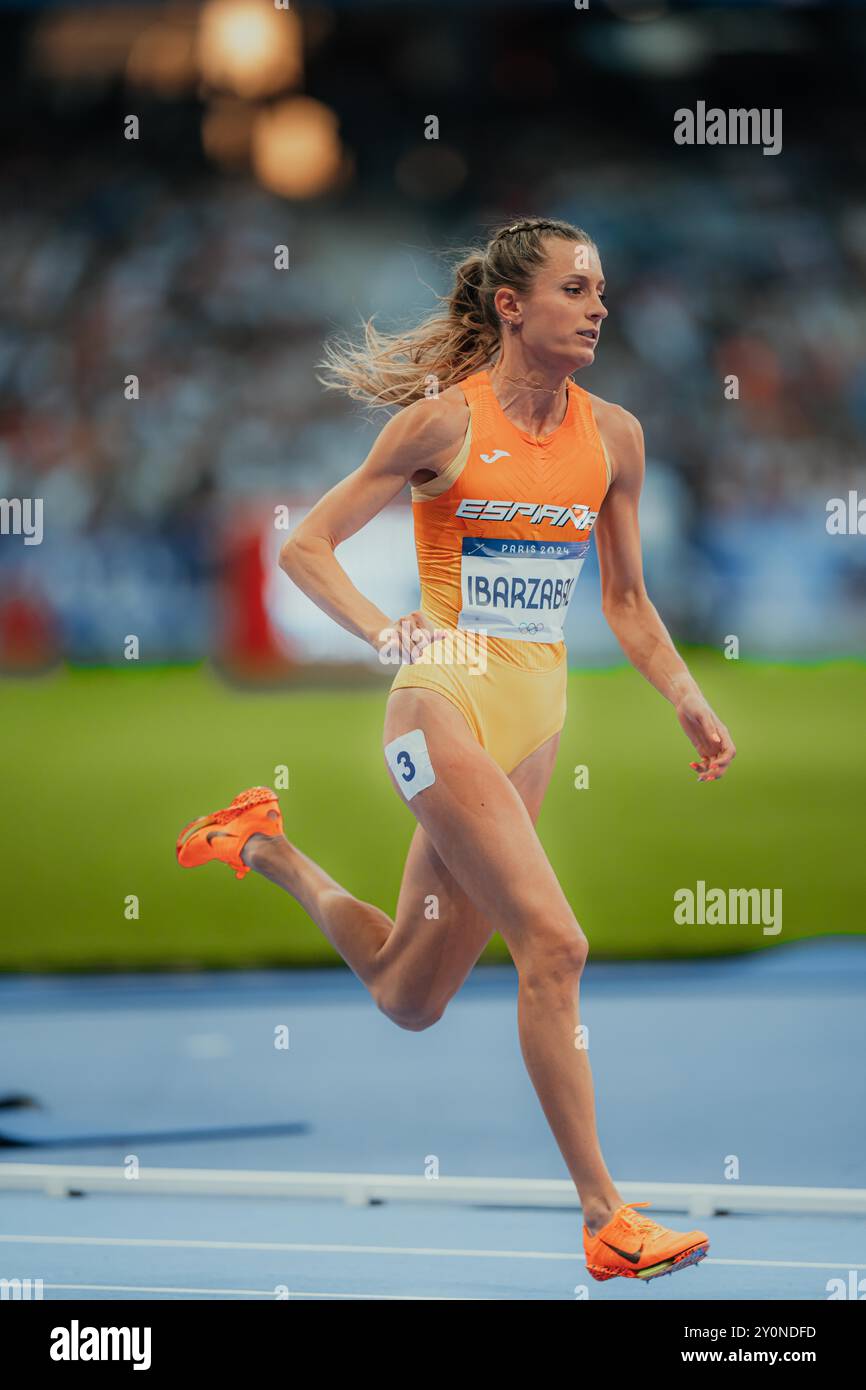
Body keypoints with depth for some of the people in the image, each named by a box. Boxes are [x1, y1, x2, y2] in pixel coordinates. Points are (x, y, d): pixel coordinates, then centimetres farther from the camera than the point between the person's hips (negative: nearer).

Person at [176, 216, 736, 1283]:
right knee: (553, 945, -21)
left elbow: (626, 605, 17)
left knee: (411, 998, 14)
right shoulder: (446, 420, -8)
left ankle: (267, 848, 39)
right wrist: (381, 633, -19)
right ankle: (604, 1219, -16)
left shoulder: (612, 436, 7)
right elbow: (306, 546, -4)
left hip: (537, 716, 6)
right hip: (447, 703, -6)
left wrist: (689, 704, 3)